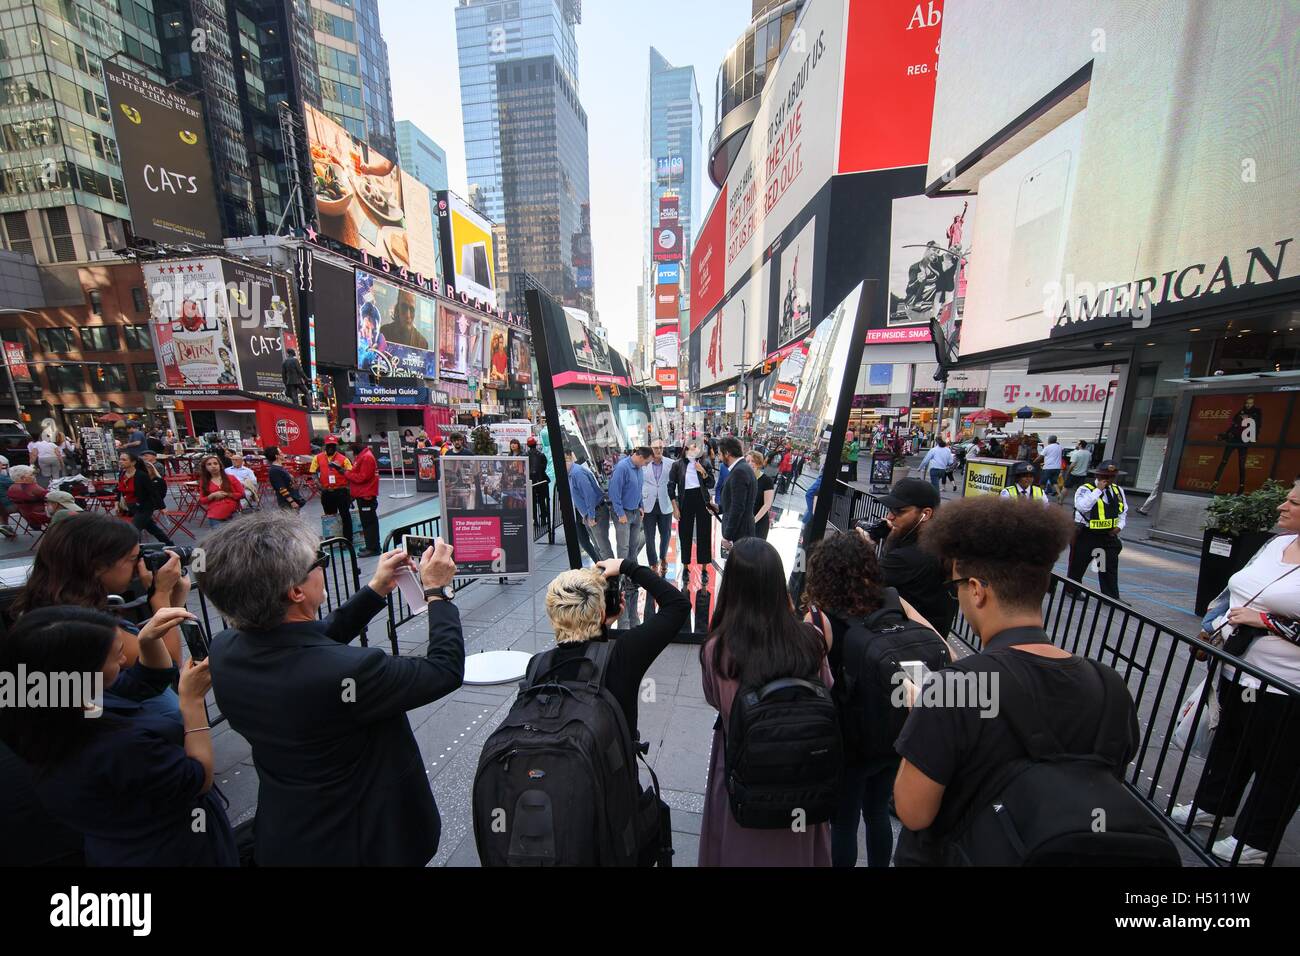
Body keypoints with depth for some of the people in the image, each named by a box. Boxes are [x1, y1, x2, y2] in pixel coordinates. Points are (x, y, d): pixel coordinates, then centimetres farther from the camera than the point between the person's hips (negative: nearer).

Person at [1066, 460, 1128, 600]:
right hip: (1086, 534, -5)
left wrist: (1120, 526, 3)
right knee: (1078, 564, 7)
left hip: (1109, 535, 6)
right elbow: (1082, 507, -31)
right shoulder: (1086, 488, -13)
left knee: (1110, 567, 8)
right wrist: (1098, 490, -26)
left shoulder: (1118, 490, 8)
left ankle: (1112, 596, 17)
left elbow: (1124, 511, 19)